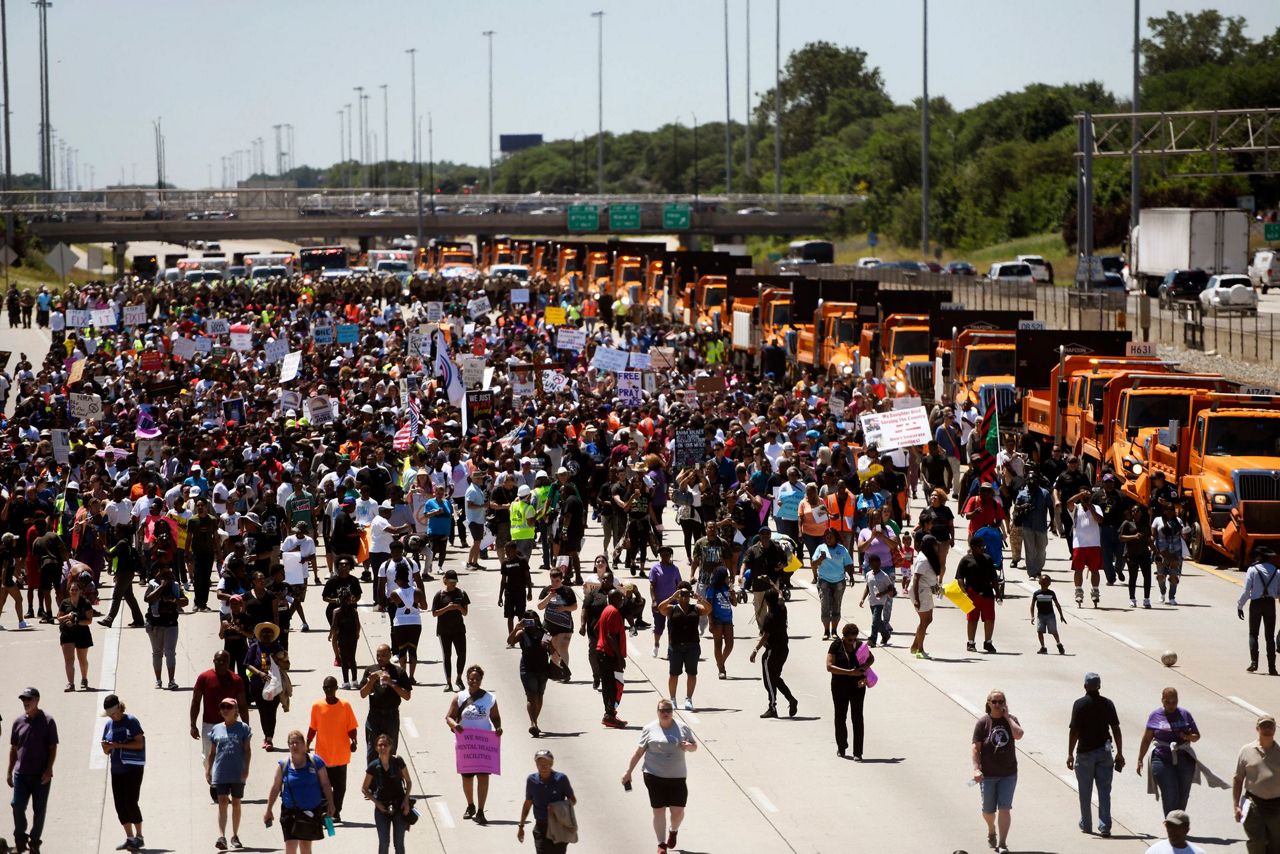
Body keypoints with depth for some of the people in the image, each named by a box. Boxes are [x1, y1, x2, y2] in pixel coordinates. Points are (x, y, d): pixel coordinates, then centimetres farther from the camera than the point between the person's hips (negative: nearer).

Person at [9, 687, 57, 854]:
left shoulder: (47, 722, -4)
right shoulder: (18, 722, 6)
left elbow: (53, 748, -4)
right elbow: (13, 748, 12)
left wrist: (48, 771, -13)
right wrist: (9, 771, 9)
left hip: (41, 776, -2)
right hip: (21, 774, 3)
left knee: (39, 810, 4)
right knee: (17, 807, -2)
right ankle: (20, 840, 15)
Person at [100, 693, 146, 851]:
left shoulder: (131, 722, -7)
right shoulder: (109, 724, 11)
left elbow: (140, 743, -13)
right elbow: (107, 751, 17)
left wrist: (118, 745, -20)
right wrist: (106, 747, -8)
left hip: (133, 768, -7)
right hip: (117, 769, 7)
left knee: (130, 802, -10)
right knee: (120, 805, 4)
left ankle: (139, 837, 2)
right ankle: (130, 838, 12)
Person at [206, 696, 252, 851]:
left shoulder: (243, 728, 1)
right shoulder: (216, 729, 8)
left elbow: (247, 750, -2)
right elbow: (211, 752, 12)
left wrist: (246, 768, -10)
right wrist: (207, 770, 7)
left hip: (237, 773, -1)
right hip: (220, 773, 1)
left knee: (236, 803, 9)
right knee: (222, 803, -8)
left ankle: (235, 836, 21)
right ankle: (221, 837, -17)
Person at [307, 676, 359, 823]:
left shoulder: (345, 706, -3)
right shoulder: (317, 706, 1)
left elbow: (351, 727, -1)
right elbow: (312, 728, 9)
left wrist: (353, 741, -16)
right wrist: (307, 745, 5)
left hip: (340, 755, -1)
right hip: (322, 754, 1)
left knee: (339, 785, 6)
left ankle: (336, 812, 17)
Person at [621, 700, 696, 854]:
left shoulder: (682, 728, 5)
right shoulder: (650, 729, 1)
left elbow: (694, 746, 15)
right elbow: (639, 752, 5)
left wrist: (689, 746, -10)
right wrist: (628, 772, 4)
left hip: (677, 777, 1)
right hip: (655, 776, -1)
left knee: (678, 811, 0)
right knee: (659, 811, -1)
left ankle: (673, 831, 33)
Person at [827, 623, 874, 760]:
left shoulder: (859, 645, 0)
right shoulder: (836, 646, -8)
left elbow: (871, 658, 18)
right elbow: (829, 666, -16)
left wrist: (864, 666, -5)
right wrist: (849, 672, -22)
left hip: (857, 686, 1)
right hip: (840, 686, -1)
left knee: (857, 717, -3)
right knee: (840, 717, 10)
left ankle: (857, 752, -2)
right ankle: (841, 747, 30)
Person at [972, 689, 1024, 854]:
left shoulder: (1010, 720, 0)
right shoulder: (983, 723, -5)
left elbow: (1018, 735, -20)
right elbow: (976, 748, -7)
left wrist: (1007, 717, -14)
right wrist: (976, 769, -17)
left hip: (1008, 774, 0)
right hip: (988, 774, 0)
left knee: (1004, 808, -7)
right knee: (988, 810, 11)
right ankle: (991, 831, 42)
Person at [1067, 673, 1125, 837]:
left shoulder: (1079, 704, -8)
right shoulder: (1107, 704, 0)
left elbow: (1073, 731, -10)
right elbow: (1116, 729, 2)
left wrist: (1070, 754, -6)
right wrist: (1119, 753, 9)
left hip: (1085, 751, -2)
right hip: (1104, 751, 2)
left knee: (1085, 792, 11)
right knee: (1104, 791, 3)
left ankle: (1086, 825, 21)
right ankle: (1105, 827, -4)